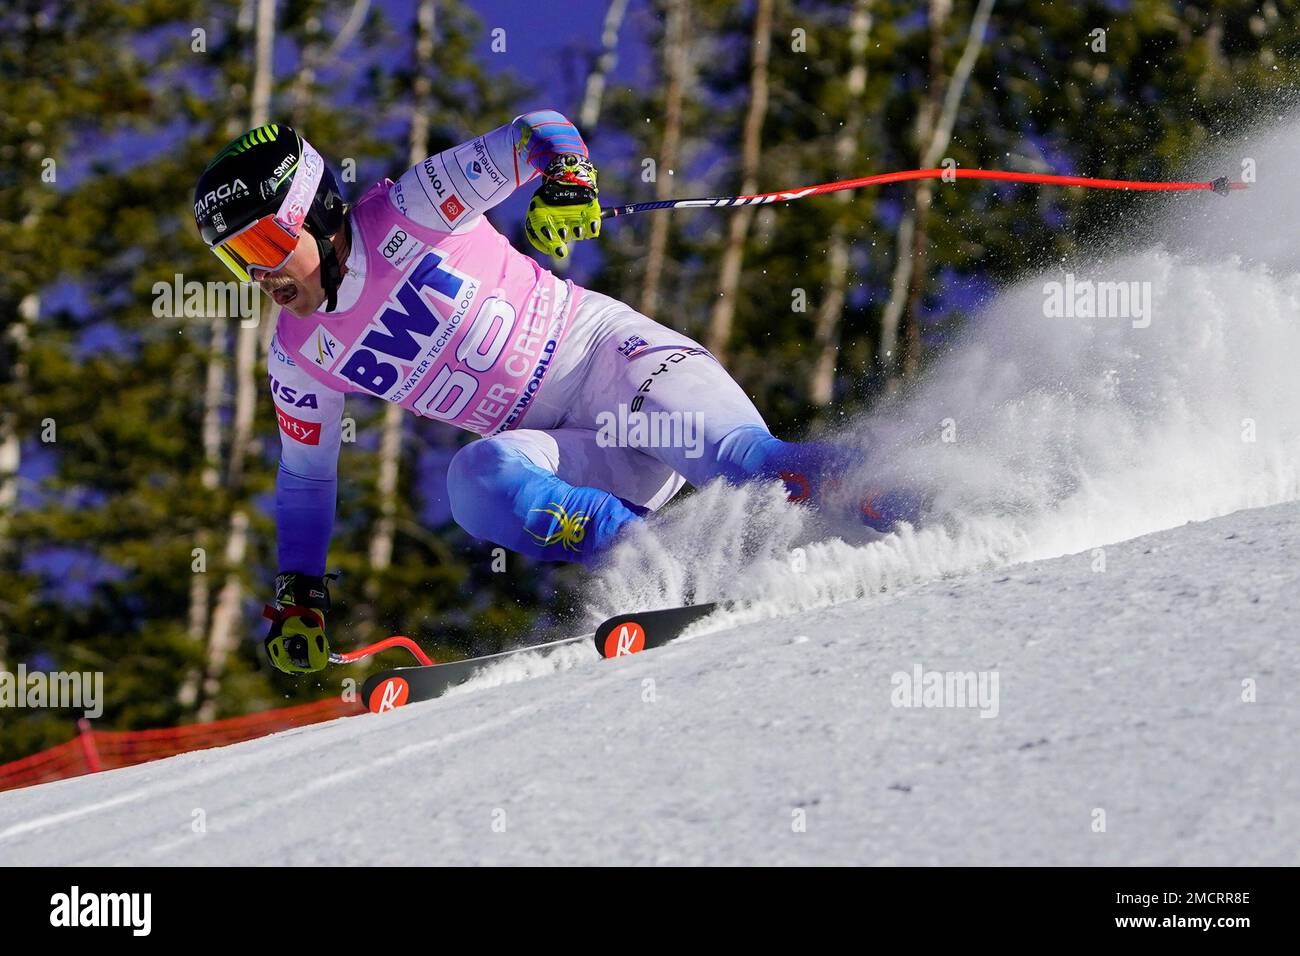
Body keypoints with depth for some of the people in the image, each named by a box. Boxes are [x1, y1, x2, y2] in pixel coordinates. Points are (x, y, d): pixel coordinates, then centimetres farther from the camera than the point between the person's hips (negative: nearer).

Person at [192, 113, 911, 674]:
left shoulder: (405, 214, -10)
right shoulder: (300, 359, 5)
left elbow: (538, 134, -14)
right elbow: (305, 479, 19)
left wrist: (563, 180, -36)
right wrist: (298, 599, 13)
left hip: (605, 353, -4)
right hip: (565, 450, 4)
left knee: (736, 460, -33)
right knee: (476, 481, -30)